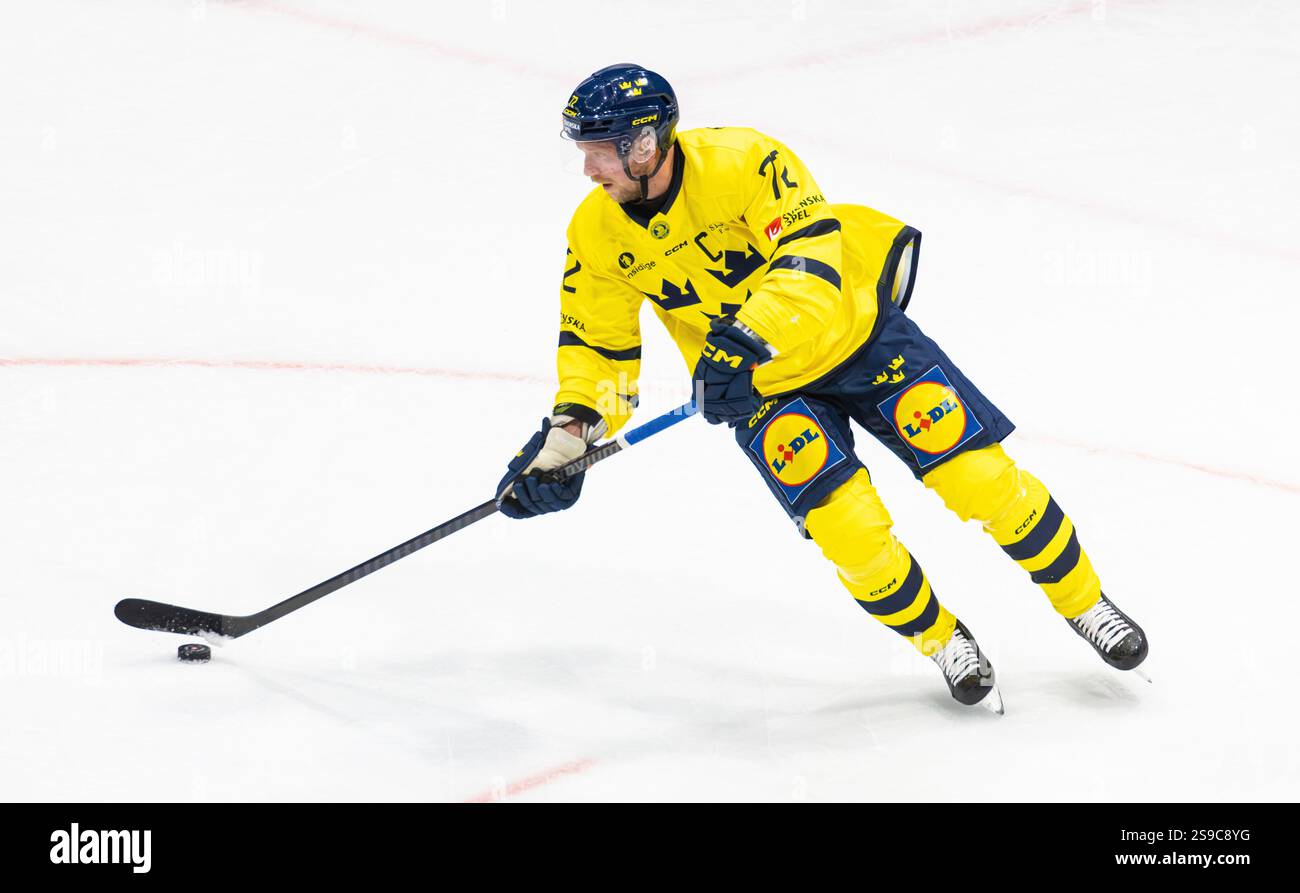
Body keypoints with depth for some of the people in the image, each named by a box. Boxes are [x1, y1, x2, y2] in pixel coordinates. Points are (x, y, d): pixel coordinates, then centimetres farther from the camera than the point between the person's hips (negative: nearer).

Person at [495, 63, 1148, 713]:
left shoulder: (739, 161, -26)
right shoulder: (598, 235, -11)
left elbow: (810, 252, -35)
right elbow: (598, 346, -1)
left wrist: (748, 340, -47)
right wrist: (570, 429, -17)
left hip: (854, 329, -3)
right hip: (759, 388, 3)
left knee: (979, 474, -9)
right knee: (845, 523, -17)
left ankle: (1083, 601, 13)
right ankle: (942, 642, 7)